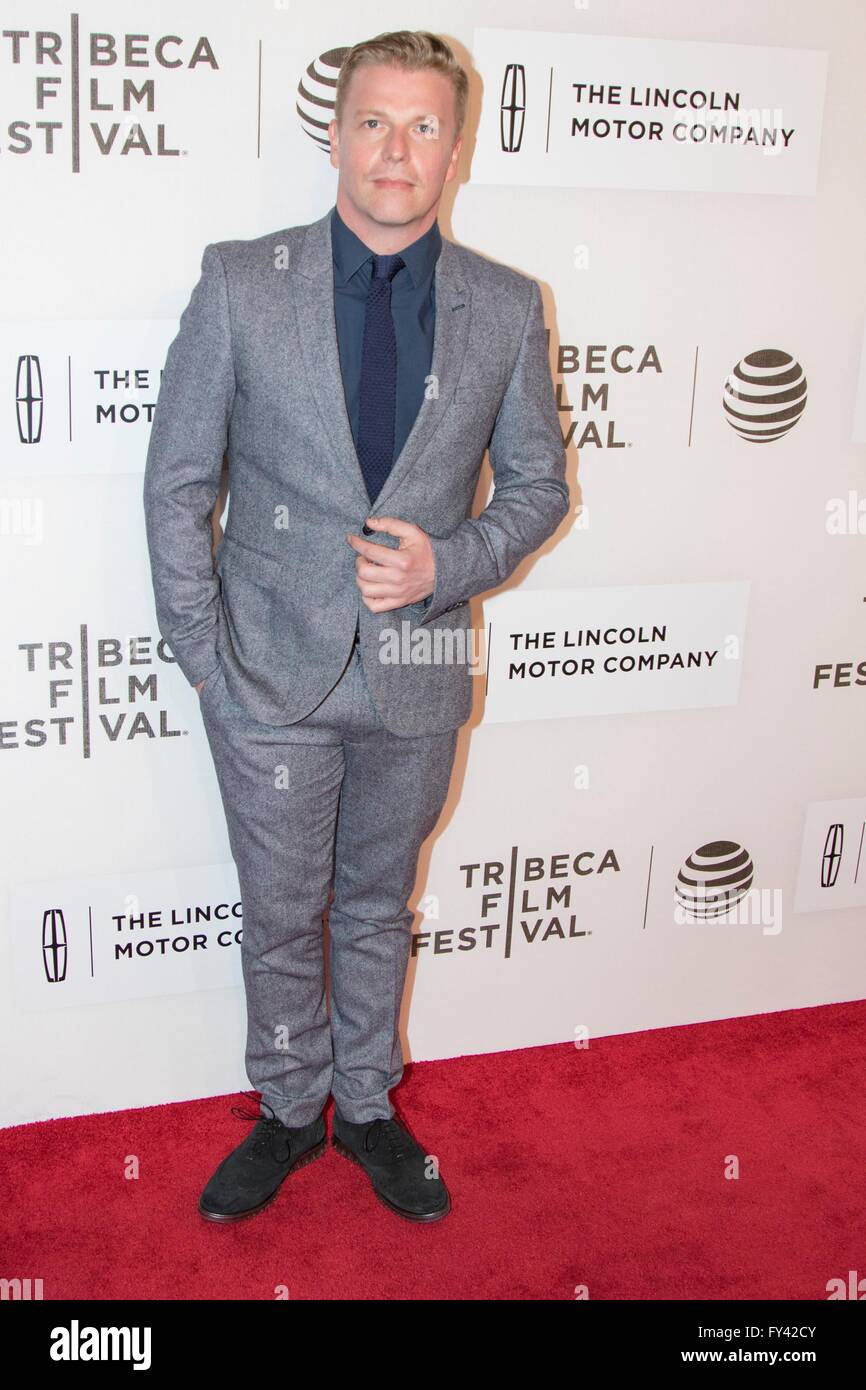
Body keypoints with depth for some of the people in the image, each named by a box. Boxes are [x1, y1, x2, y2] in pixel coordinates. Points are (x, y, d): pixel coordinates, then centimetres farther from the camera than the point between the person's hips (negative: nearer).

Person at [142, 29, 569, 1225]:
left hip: (418, 677, 2)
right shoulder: (240, 283, -6)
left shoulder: (507, 309, -1)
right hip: (274, 677, -1)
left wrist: (447, 563, -12)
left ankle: (366, 1106, 41)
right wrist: (200, 651, -6)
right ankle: (289, 1113, 38)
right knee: (280, 915, 14)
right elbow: (178, 480, -2)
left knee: (377, 906, 19)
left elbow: (539, 484, 6)